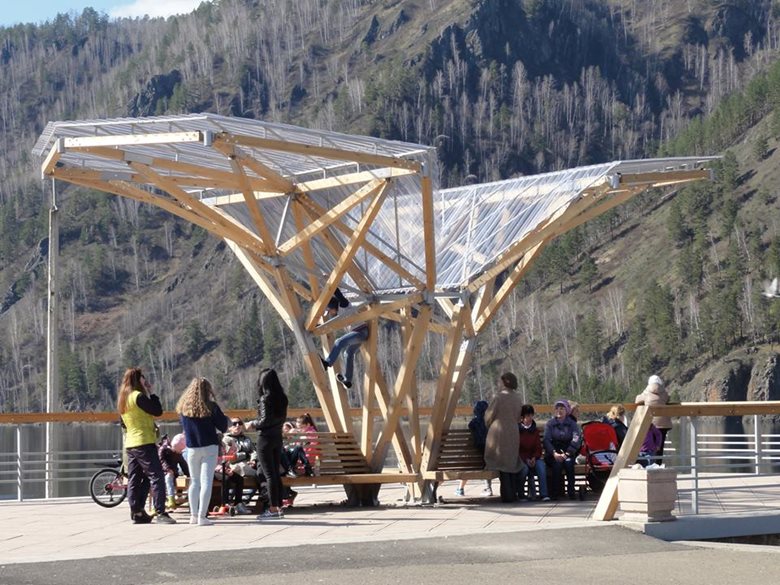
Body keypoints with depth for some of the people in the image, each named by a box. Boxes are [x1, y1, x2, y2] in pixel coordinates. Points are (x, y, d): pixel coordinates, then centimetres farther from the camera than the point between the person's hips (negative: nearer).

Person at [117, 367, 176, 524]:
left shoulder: (122, 399, 13)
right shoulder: (138, 396, -14)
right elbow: (158, 411, -13)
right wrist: (150, 392, -5)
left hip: (130, 444, 9)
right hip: (144, 443, -9)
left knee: (134, 480, 11)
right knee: (157, 477, -9)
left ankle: (136, 513, 12)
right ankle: (160, 513, -16)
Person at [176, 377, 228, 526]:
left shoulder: (183, 408, 0)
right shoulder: (211, 407, -9)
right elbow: (223, 427, -4)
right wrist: (223, 417, 15)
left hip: (191, 449, 3)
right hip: (209, 448, -3)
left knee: (194, 482, 15)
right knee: (206, 482, -3)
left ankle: (193, 515, 13)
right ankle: (202, 517, -9)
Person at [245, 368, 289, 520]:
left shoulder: (265, 398, -15)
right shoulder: (282, 398, 6)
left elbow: (265, 420, -19)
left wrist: (253, 424, -2)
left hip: (265, 438, -7)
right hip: (278, 437, 7)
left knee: (269, 474, -4)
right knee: (276, 473, 13)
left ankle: (273, 509, -3)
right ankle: (279, 507, 15)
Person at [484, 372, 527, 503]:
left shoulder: (499, 398, -14)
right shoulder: (518, 398, 4)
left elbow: (489, 415, -6)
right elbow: (518, 417, 12)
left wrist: (488, 425, 15)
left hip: (498, 433, -5)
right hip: (513, 433, 5)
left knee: (502, 464, 2)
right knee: (512, 462, 15)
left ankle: (507, 495, 2)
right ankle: (513, 494, 15)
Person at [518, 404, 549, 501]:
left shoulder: (535, 430, 14)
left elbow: (538, 448, 12)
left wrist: (534, 458, -8)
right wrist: (526, 459, -13)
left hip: (534, 457, 3)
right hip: (520, 458, -3)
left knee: (541, 465, -30)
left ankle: (544, 494, -32)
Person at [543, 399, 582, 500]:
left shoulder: (572, 424, 7)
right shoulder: (550, 424, 8)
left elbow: (576, 440, -6)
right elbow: (546, 440, -4)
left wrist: (567, 453, -20)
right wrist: (554, 453, -20)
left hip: (568, 453, 0)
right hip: (552, 454, 0)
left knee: (568, 462, -32)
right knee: (557, 463, -32)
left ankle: (571, 492, -26)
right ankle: (554, 493, -27)